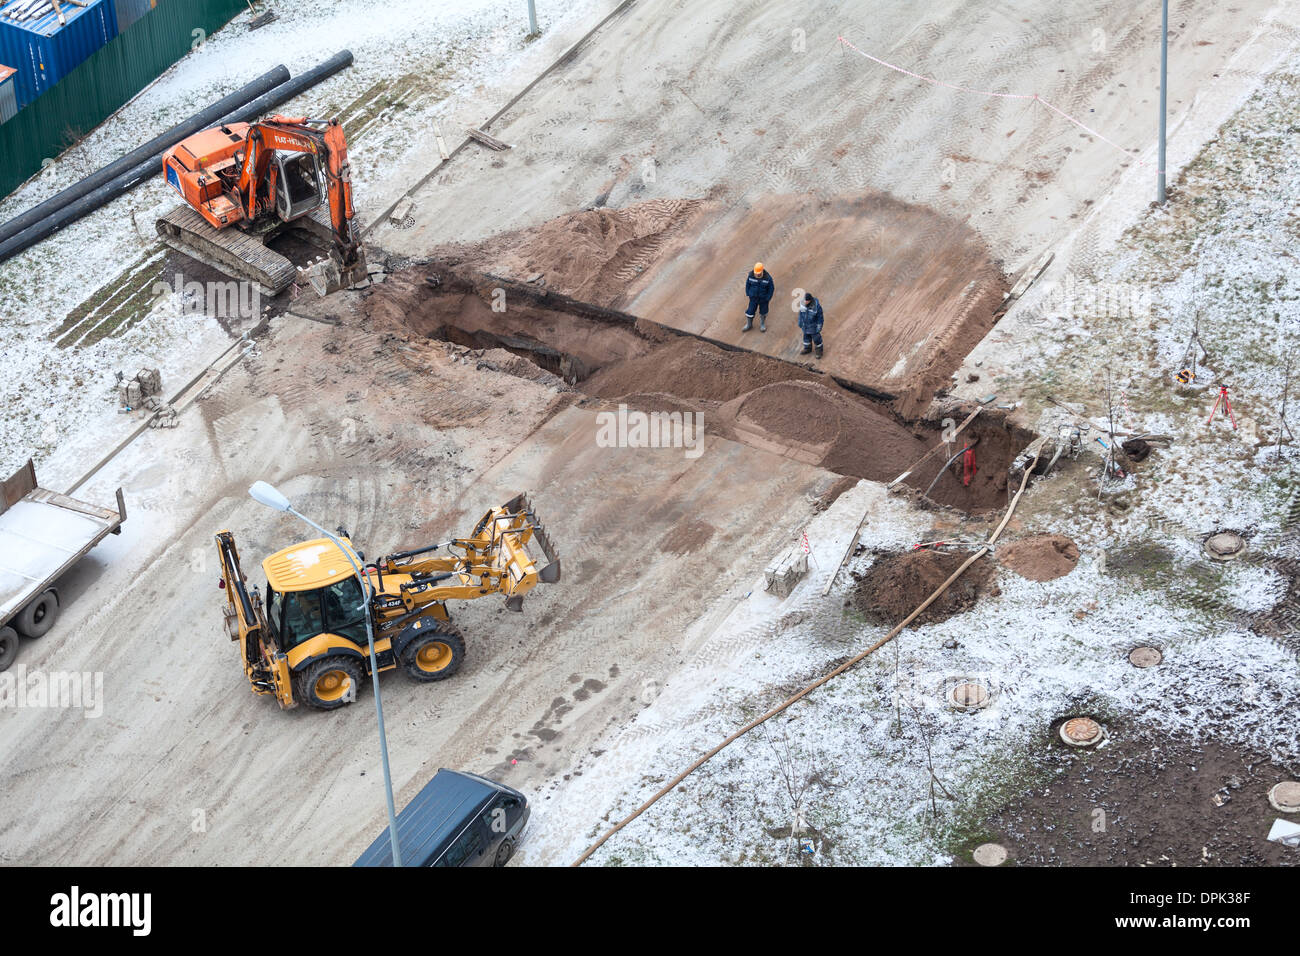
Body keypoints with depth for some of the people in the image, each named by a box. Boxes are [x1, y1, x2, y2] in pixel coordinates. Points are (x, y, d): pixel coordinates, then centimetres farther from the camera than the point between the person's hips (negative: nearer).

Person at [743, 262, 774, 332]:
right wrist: (748, 293, 1)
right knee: (750, 311, 10)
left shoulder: (767, 277, -24)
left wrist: (768, 298, -9)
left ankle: (762, 325, 42)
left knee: (763, 312, 18)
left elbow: (771, 288, -11)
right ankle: (749, 325, 33)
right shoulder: (751, 275, -18)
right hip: (753, 297, 1)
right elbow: (747, 284, 0)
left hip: (763, 299, -1)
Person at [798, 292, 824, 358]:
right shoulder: (803, 304, -18)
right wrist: (800, 325, 8)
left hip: (814, 326, -4)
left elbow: (820, 317, -18)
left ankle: (819, 351, 38)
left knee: (816, 339, 13)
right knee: (806, 337, 24)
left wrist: (819, 328, -12)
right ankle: (807, 349, 48)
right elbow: (801, 314, -1)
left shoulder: (816, 306, -31)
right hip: (805, 325, 4)